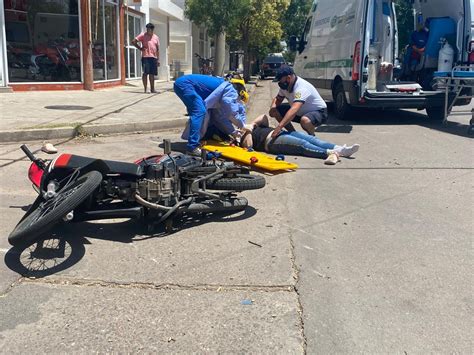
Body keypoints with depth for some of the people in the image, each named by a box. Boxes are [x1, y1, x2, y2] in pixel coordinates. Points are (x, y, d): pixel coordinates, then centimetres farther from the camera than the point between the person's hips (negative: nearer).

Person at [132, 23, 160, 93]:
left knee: (152, 74, 7)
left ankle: (152, 89, 13)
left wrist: (158, 59, 12)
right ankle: (145, 89, -4)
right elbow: (133, 42, -1)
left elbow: (157, 49, 16)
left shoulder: (156, 37, 15)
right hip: (145, 57, -4)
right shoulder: (143, 35, 3)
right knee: (145, 73, -6)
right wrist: (140, 48, -4)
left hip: (154, 58, 4)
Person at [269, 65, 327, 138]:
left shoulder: (301, 87, -33)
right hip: (302, 111, 9)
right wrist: (273, 106, -15)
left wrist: (279, 127, -57)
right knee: (275, 111, -6)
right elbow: (278, 99, 11)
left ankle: (312, 137, -9)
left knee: (305, 120, -42)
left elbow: (294, 110, -47)